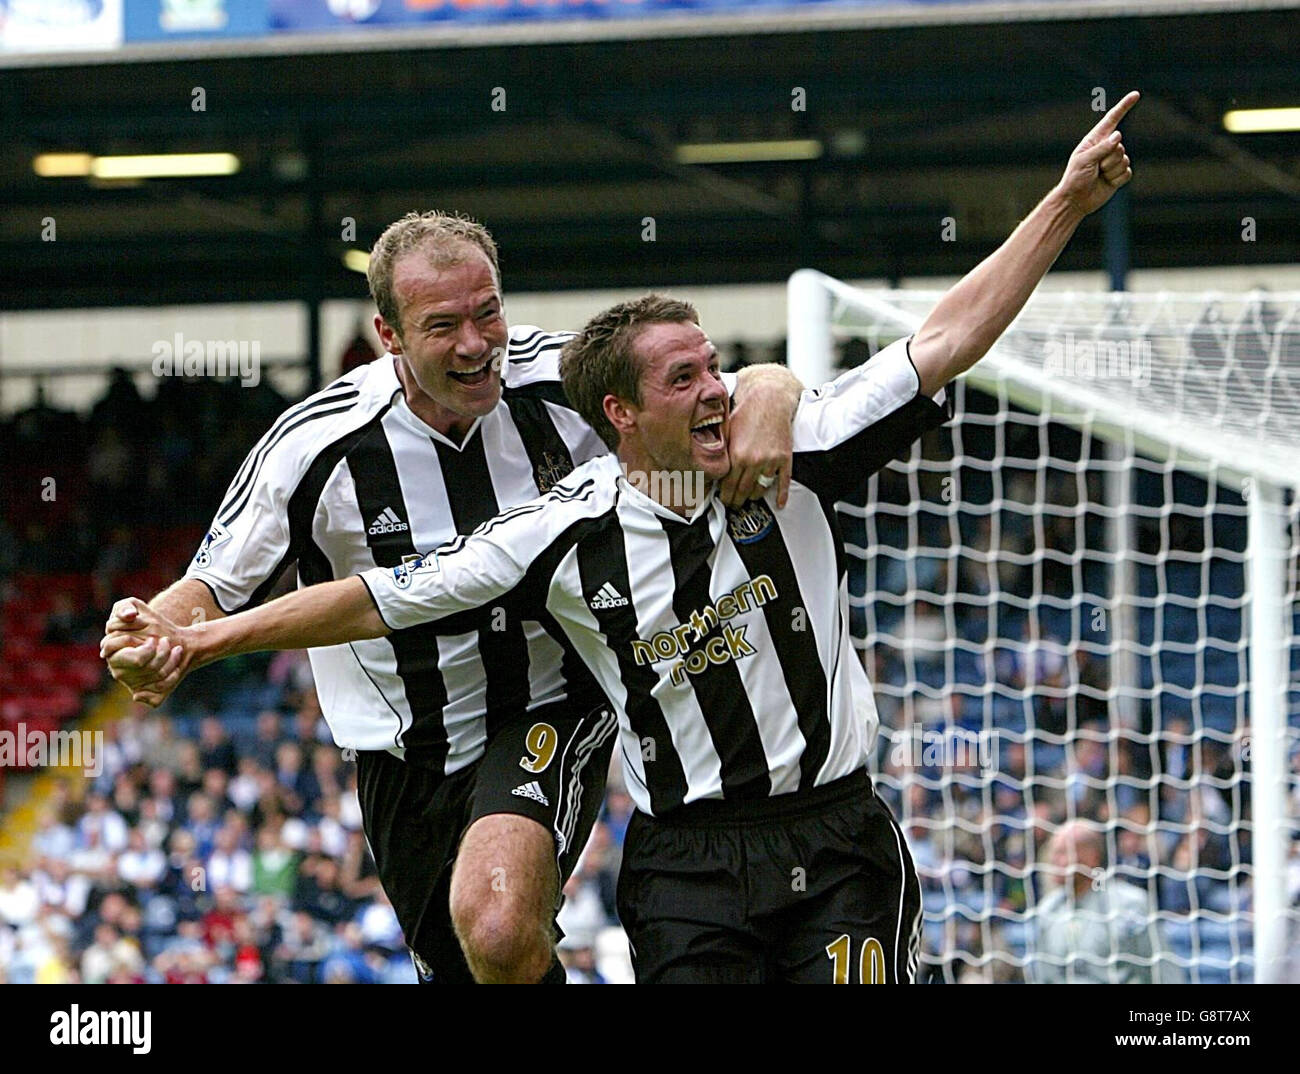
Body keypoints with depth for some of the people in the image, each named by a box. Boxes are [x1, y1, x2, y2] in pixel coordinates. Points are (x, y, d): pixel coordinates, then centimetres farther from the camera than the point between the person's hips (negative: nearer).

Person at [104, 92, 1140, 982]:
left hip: (838, 847, 1)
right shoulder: (568, 535, -3)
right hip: (687, 868, 0)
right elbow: (382, 599, 1)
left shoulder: (792, 460, -1)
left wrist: (1066, 206, -5)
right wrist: (201, 639, -2)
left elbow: (943, 342, -1)